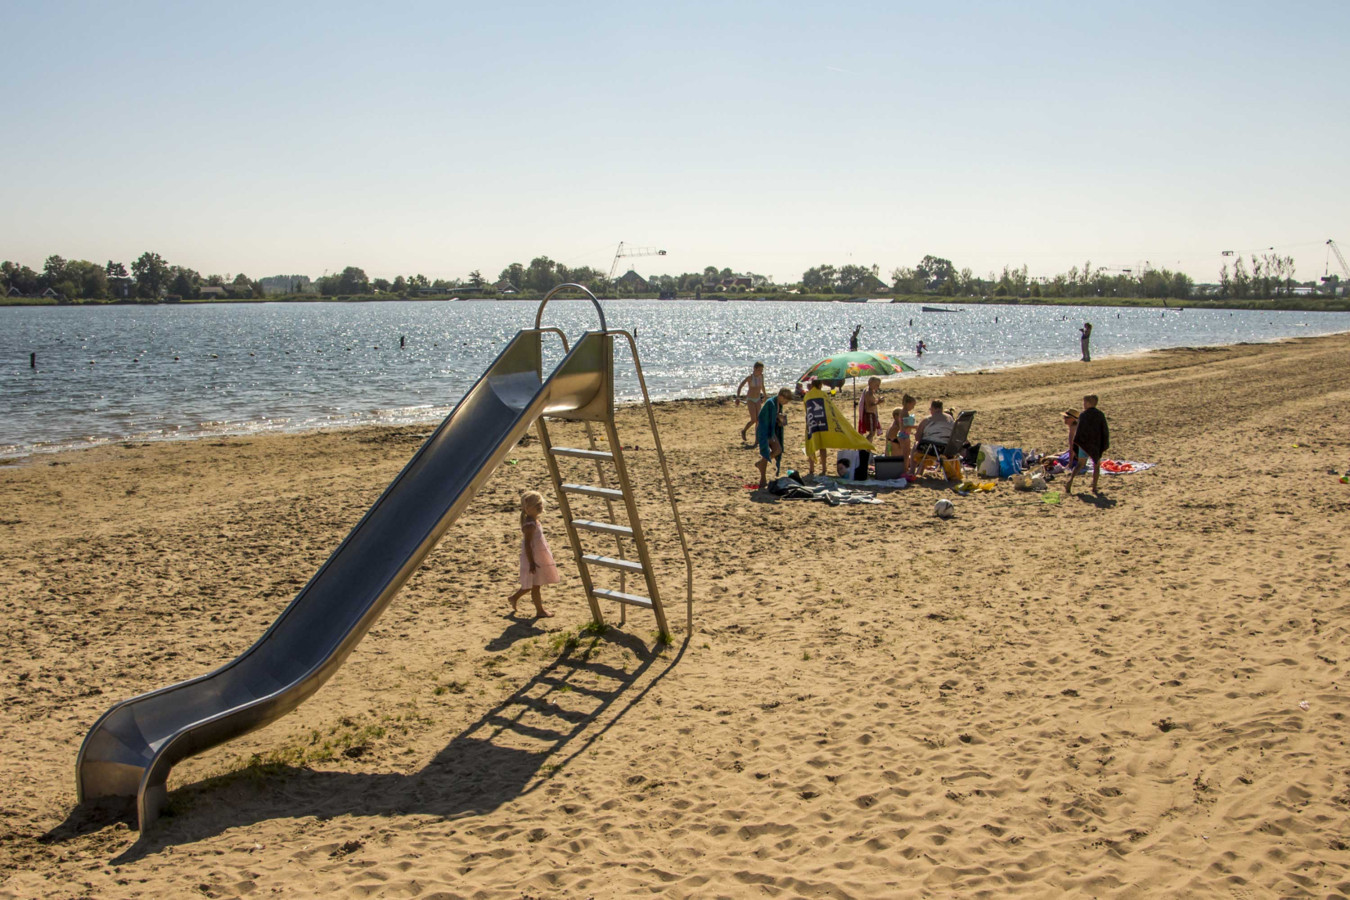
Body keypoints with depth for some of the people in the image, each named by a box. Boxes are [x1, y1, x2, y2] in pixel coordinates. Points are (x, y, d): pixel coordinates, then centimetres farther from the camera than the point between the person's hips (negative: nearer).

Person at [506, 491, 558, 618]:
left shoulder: (534, 521, 8)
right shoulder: (530, 525, -23)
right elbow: (527, 545, -24)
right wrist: (531, 562, -24)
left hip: (538, 558, 10)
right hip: (533, 559, -10)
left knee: (533, 585, 19)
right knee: (535, 585, 3)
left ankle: (514, 598, 33)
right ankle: (540, 610, 13)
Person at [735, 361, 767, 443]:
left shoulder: (761, 376, 0)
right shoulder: (749, 377, -18)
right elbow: (739, 386, -19)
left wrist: (765, 394, 32)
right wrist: (738, 397, -30)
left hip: (758, 399, 5)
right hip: (750, 400, -5)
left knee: (758, 419, -1)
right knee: (753, 420, -11)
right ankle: (743, 431, 16)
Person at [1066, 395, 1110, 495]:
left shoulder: (1082, 415, -7)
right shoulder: (1100, 415, -3)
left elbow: (1078, 431, -8)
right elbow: (1105, 431, -2)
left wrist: (1074, 447, -4)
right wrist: (1105, 445, 7)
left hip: (1084, 444, 0)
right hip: (1096, 445, 0)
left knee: (1079, 464, 11)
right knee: (1096, 465, 14)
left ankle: (1070, 479, -10)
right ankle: (1094, 487, 8)